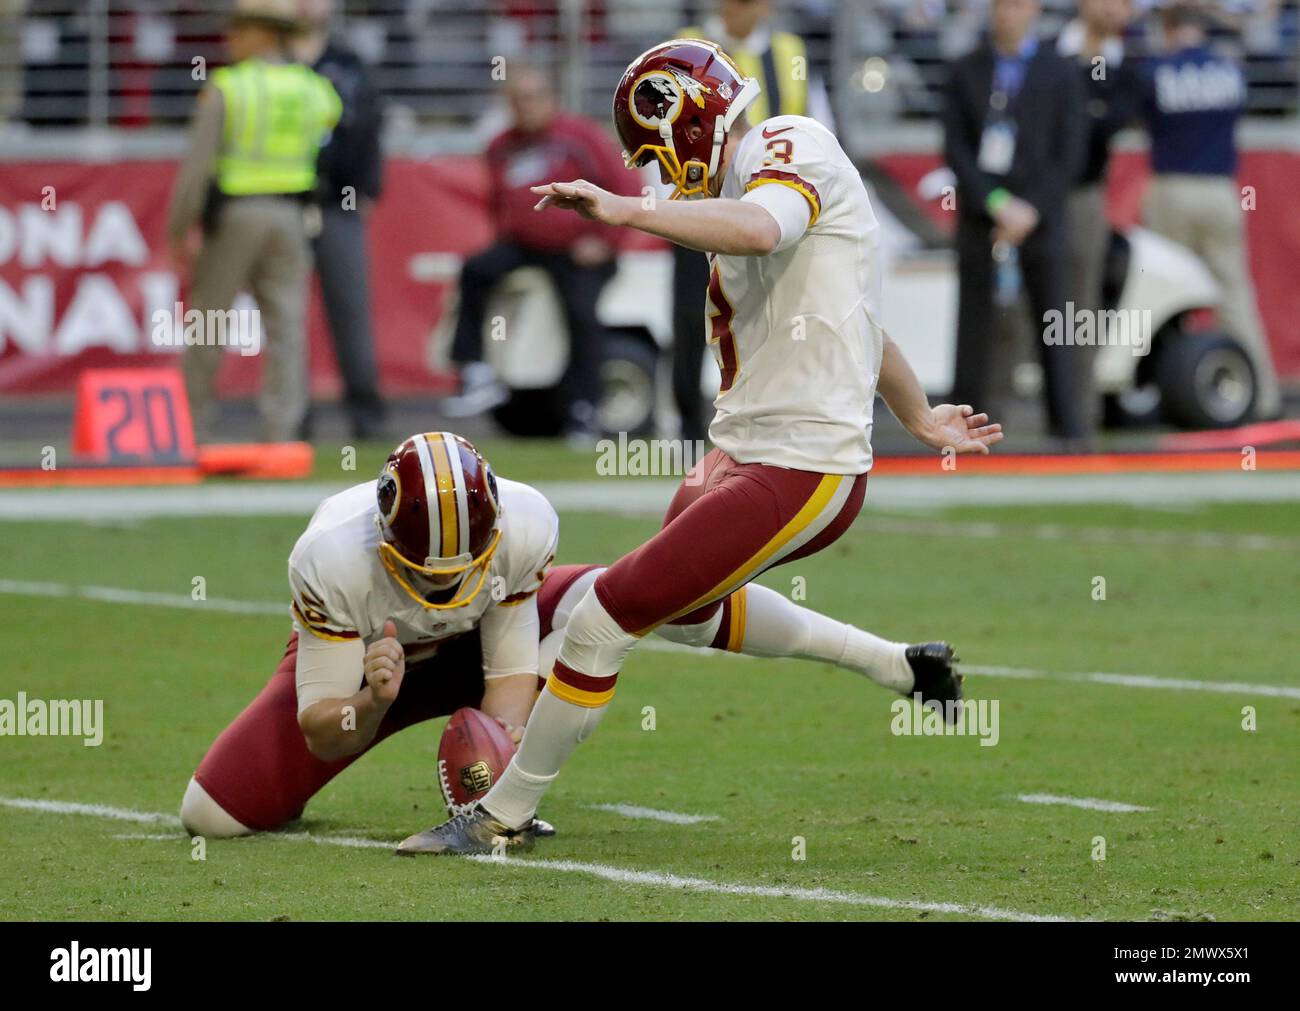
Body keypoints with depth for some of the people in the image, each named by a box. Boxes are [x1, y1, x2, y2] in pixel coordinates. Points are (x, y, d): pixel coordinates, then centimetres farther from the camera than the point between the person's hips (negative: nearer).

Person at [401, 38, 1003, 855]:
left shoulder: (789, 150, -13)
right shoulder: (754, 182, 17)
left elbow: (760, 230, -38)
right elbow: (858, 320, 29)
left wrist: (624, 210, -44)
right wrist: (920, 420, 41)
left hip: (797, 476, -11)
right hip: (745, 454, 11)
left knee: (605, 620, -8)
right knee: (686, 613, 31)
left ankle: (506, 816, 5)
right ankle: (906, 670, 37)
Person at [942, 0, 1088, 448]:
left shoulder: (1059, 75, 4)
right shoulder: (963, 74, 6)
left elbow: (1070, 154, -1)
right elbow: (955, 149, -1)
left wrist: (1033, 210, -11)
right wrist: (997, 203, -13)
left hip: (1039, 218, -1)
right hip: (979, 211, 1)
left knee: (1052, 323, -3)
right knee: (973, 321, -1)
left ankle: (1067, 427, -3)